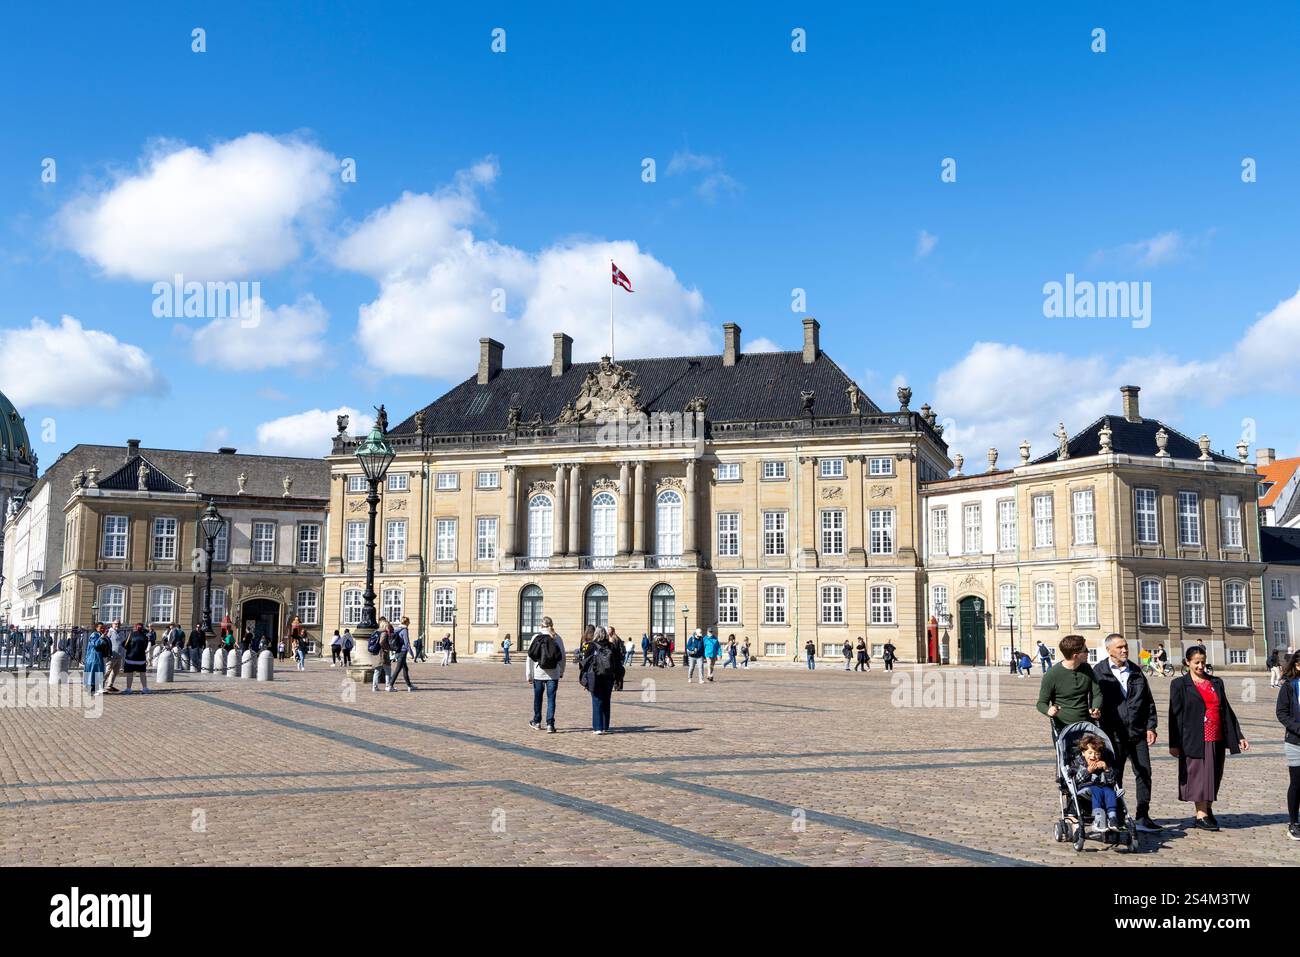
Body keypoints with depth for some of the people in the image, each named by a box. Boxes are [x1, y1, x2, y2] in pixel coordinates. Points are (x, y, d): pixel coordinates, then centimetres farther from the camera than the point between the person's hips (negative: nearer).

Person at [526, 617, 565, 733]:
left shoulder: (536, 637, -4)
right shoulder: (557, 638, -1)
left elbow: (529, 657, -5)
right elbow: (562, 657, 2)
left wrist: (528, 674, 0)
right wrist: (562, 671, 15)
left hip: (538, 673, 0)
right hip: (553, 674, 0)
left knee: (538, 698, 16)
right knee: (551, 699, 3)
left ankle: (536, 722, 30)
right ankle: (550, 725, -4)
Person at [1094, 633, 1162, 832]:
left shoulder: (1136, 672, 12)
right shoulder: (1099, 672, -3)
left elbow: (1148, 701, 16)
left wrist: (1150, 727, 7)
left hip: (1137, 733, 4)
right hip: (1113, 734, -4)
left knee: (1144, 773, 2)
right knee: (1114, 777, 5)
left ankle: (1142, 817, 12)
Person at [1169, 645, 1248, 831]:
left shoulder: (1216, 682, 13)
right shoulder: (1179, 684, 0)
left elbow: (1227, 711, 16)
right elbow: (1175, 715, -3)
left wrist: (1239, 737, 11)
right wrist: (1174, 744, -7)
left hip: (1217, 739, 5)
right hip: (1195, 739, -5)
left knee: (1214, 776, 9)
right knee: (1199, 775, -4)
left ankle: (1208, 810, 24)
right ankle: (1201, 815, 2)